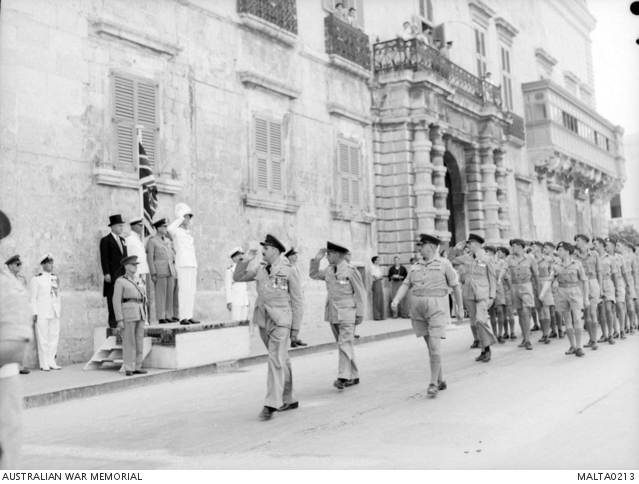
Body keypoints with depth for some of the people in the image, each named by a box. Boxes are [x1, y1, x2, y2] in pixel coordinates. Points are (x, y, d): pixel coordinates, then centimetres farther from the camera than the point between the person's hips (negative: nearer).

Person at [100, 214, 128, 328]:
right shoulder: (106, 240, -2)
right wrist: (106, 274, -15)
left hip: (123, 274, 6)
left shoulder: (123, 240, 18)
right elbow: (104, 258, -8)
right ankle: (113, 321, 0)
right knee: (112, 298, -3)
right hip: (112, 275, -6)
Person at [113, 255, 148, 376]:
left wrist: (145, 316, 14)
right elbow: (116, 301, -6)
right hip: (128, 312, -6)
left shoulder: (139, 280, 17)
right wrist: (119, 320, -12)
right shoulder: (120, 282, -3)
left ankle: (137, 367, 11)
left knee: (139, 340, 5)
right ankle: (128, 369, 0)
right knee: (129, 341, -5)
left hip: (140, 313, 6)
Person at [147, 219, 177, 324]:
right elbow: (149, 258, -6)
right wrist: (153, 274, -13)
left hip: (170, 270, 6)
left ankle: (169, 316, 8)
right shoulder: (152, 241, -2)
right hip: (159, 271, -6)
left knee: (170, 293, 4)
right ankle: (161, 318, -1)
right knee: (161, 294, -5)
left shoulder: (168, 240, 18)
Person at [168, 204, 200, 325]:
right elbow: (169, 229, -28)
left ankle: (189, 316, 7)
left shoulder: (189, 233, 22)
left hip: (192, 264, 8)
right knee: (184, 290, -12)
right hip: (182, 264, -8)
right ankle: (183, 318, -12)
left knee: (191, 292, 5)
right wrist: (181, 217, -16)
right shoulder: (176, 231, -2)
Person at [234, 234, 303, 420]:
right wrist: (245, 260, 1)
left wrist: (296, 328, -6)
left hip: (280, 321, -6)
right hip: (263, 321, 6)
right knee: (282, 361, 15)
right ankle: (290, 400, 25)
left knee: (276, 361, -12)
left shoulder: (289, 271, -7)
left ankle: (271, 404, -12)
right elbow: (237, 277, 15)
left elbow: (297, 301, -5)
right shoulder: (260, 269, 9)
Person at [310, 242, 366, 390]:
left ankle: (343, 378, -14)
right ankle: (353, 377, 21)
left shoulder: (350, 271, -10)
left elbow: (360, 293, -7)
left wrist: (360, 314, -8)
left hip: (346, 314, -7)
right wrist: (316, 260, 7)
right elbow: (313, 275, 22)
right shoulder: (329, 270, 9)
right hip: (332, 314, 7)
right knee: (344, 346, 12)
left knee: (345, 345, -12)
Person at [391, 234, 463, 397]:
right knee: (431, 346, 10)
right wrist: (396, 300, -13)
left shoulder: (444, 264, -2)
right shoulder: (416, 267, 12)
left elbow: (456, 286, 2)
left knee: (434, 345, -15)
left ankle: (433, 384, -8)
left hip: (437, 308, -5)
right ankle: (441, 381, 20)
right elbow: (405, 286, 5)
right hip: (419, 309, 5)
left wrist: (460, 308, 2)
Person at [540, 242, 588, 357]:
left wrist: (586, 297, -1)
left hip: (575, 294, -3)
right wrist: (542, 293, -21)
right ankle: (572, 346, 16)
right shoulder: (556, 267, 5)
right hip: (562, 294, 3)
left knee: (577, 320, -13)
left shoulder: (577, 264, -3)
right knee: (567, 321, 6)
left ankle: (578, 347, -5)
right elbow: (549, 281, -4)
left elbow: (584, 281, 1)